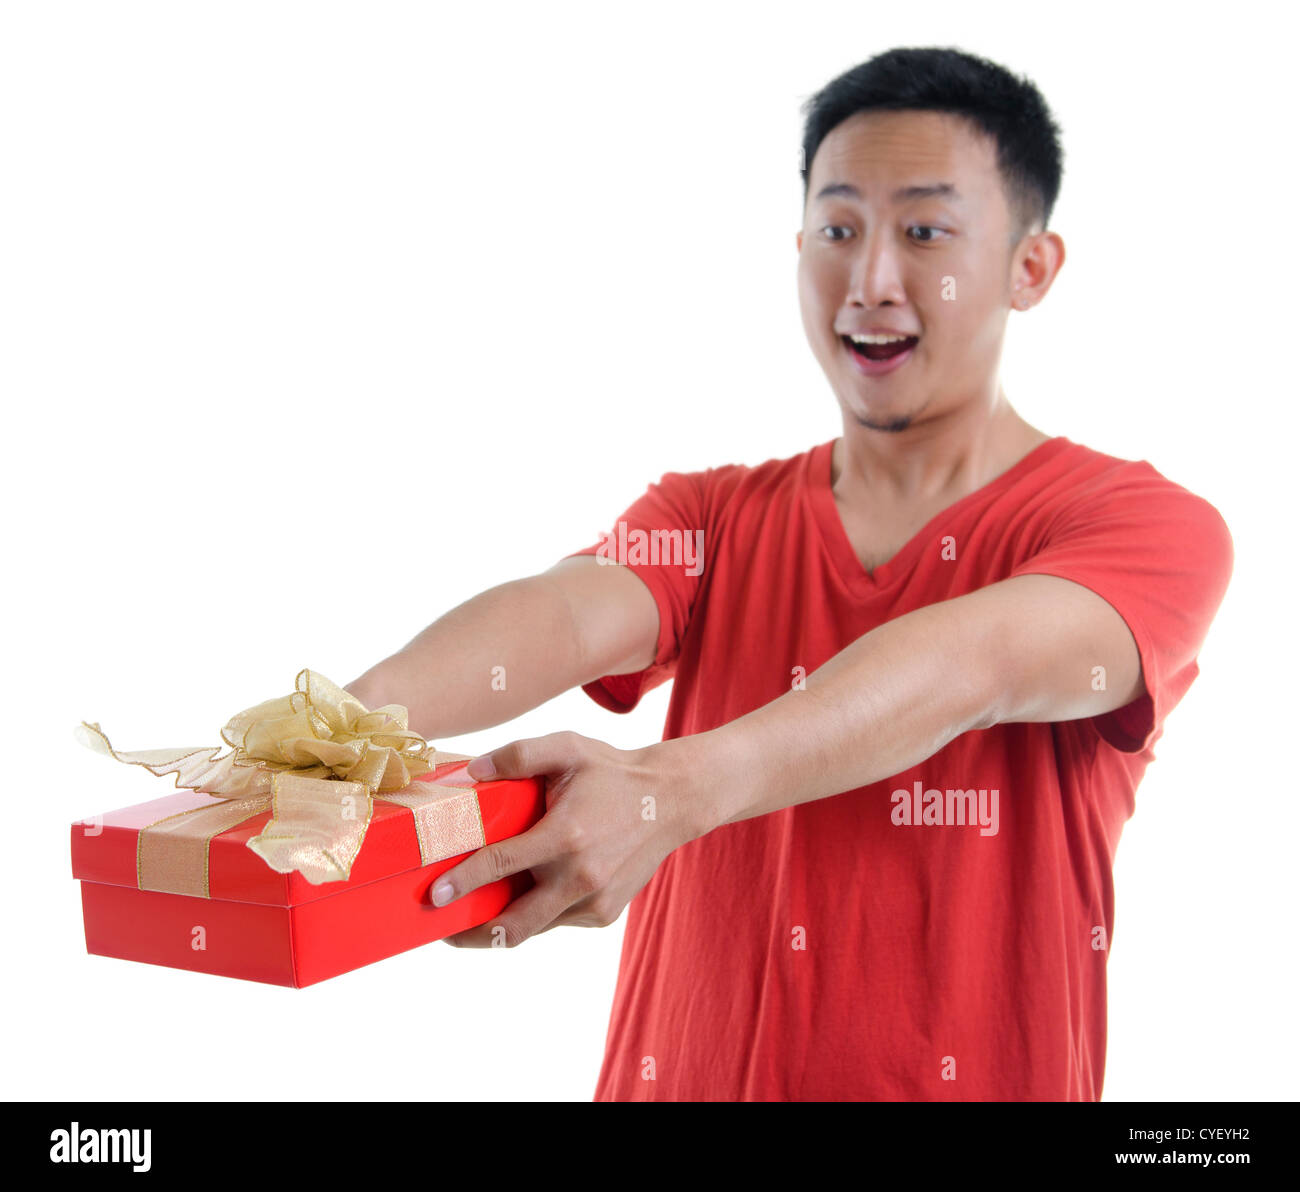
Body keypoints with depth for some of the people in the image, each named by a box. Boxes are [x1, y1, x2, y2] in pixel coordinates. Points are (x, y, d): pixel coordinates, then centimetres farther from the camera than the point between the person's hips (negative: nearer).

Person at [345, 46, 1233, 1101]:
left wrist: (670, 788, -35)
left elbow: (974, 666, -21)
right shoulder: (713, 518, 7)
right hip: (683, 1069, 2)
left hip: (979, 1074, -2)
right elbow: (570, 610, -11)